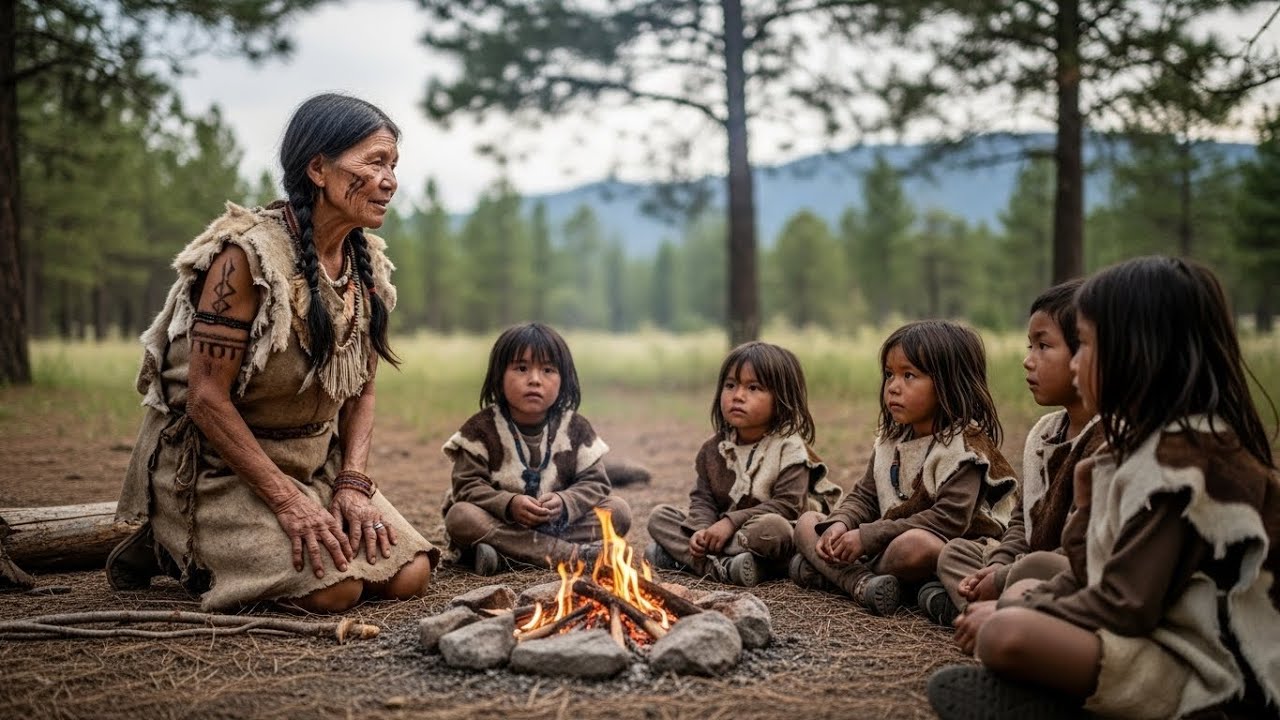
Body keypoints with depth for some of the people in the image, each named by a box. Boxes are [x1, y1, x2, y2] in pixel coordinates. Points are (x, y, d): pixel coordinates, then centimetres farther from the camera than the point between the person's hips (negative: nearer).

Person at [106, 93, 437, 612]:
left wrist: (353, 485, -10)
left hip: (316, 463, 7)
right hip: (220, 467, -7)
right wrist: (287, 500, -24)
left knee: (409, 575, -7)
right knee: (333, 588, -22)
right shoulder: (248, 254, -21)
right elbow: (206, 398, -22)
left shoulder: (368, 266, 1)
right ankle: (177, 547, 4)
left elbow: (362, 391, 6)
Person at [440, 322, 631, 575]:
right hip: (500, 522, -2)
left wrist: (565, 502, -27)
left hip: (560, 523, 2)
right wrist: (508, 504, -31)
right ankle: (572, 553, -35)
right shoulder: (481, 428, -8)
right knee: (460, 516, -31)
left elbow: (594, 482, -5)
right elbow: (468, 486, -13)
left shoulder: (576, 428, -2)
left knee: (619, 510, -14)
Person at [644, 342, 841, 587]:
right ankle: (719, 566, -28)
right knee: (659, 516, -6)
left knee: (772, 527, -38)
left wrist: (731, 521, -23)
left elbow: (787, 505, -18)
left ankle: (681, 555, -27)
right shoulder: (714, 449, 6)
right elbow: (703, 499, 3)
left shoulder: (789, 447, -10)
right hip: (722, 531, 5)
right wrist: (702, 531, -19)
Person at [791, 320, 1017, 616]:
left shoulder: (964, 446, -14)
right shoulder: (891, 441, 12)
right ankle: (860, 582, -23)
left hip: (944, 550, -8)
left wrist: (867, 536, -24)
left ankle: (831, 572, -13)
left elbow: (949, 519, -23)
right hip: (884, 547, 8)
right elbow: (864, 496, 14)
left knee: (914, 544, -40)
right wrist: (839, 524, -11)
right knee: (808, 522, 3)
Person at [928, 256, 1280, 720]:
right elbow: (1103, 580, 12)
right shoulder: (1156, 441, 11)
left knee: (1007, 635, -30)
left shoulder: (1182, 458, -19)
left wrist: (1021, 616, -10)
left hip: (1208, 679, -11)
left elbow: (1123, 609, -21)